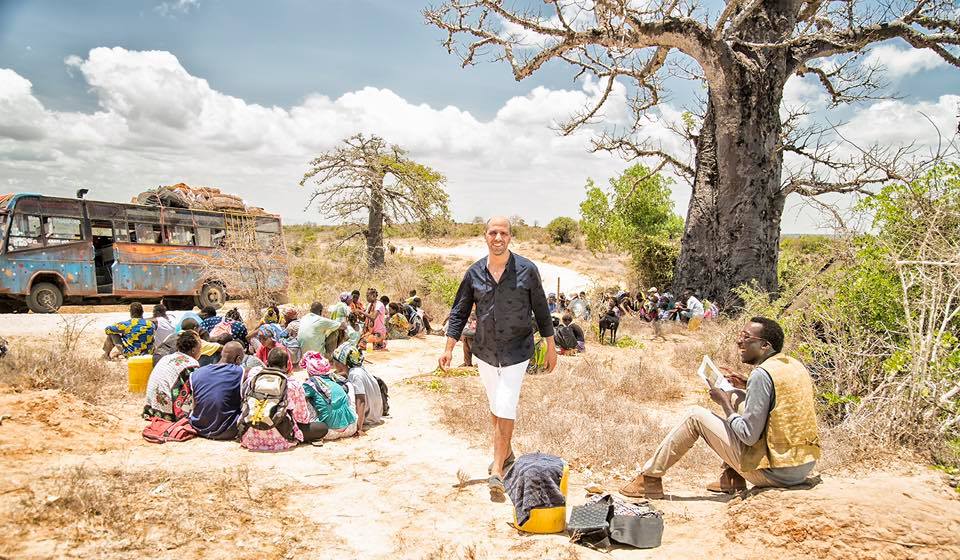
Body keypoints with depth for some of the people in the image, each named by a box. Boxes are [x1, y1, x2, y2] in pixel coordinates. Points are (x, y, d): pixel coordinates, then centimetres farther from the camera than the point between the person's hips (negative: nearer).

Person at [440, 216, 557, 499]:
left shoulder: (527, 270, -8)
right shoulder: (474, 272, -1)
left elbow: (541, 310, 0)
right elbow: (459, 312, 5)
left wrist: (551, 347, 2)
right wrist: (449, 348, -1)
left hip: (516, 352, -3)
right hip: (484, 351, 4)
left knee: (505, 410, -10)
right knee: (495, 408, 17)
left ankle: (497, 471, -4)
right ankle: (505, 452, 38)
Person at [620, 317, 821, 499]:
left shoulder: (762, 374, -19)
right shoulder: (796, 365, 6)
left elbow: (749, 436, -19)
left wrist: (725, 403, -5)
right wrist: (747, 385, 13)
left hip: (774, 472, -8)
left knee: (696, 415, 2)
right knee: (739, 400, 23)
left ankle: (650, 478, 11)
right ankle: (733, 478, 25)